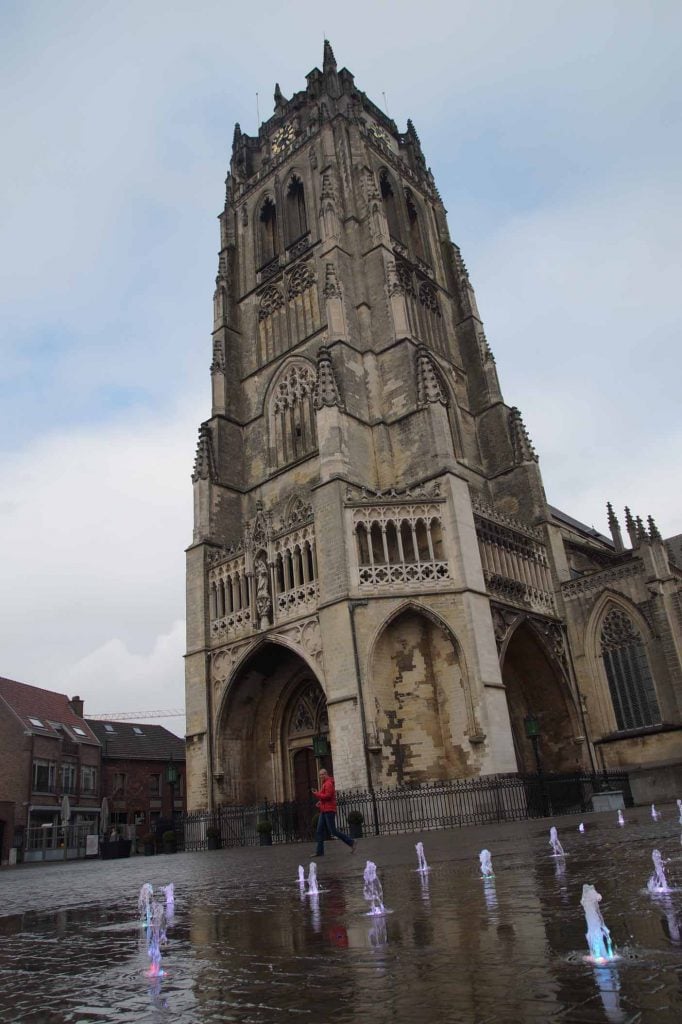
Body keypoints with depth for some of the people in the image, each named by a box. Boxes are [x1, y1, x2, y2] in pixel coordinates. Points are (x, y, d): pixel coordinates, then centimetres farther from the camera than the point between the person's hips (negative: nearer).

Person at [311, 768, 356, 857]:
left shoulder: (328, 783, -12)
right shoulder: (324, 784, 19)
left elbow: (327, 796, -22)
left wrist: (316, 794, -14)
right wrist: (321, 801, 11)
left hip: (329, 811, -10)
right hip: (324, 811, 10)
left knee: (333, 831, -7)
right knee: (319, 831, 5)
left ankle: (351, 842, 2)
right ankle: (319, 851, 7)